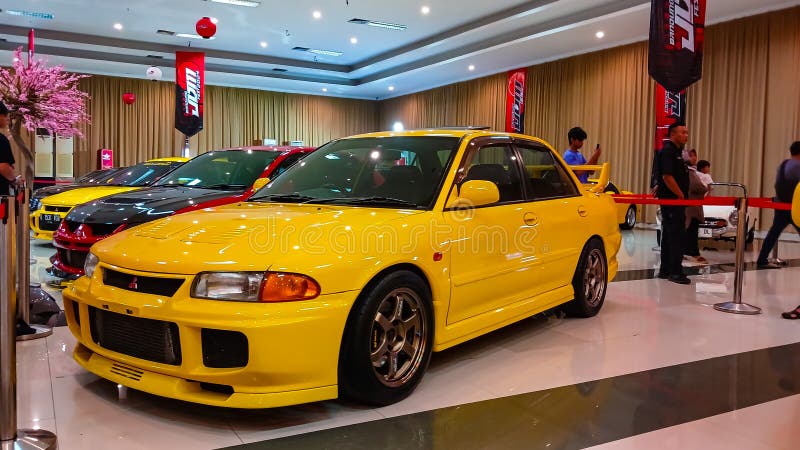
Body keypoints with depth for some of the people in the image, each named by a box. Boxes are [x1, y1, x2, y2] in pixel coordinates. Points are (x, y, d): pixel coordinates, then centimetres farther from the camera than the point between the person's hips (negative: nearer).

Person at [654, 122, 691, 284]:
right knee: (678, 236, -10)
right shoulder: (668, 151, -13)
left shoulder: (676, 151, 18)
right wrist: (681, 195, -17)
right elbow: (667, 176, -21)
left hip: (673, 201, 10)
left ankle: (665, 270, 18)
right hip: (672, 200, -10)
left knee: (669, 236, 12)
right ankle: (675, 272, -7)